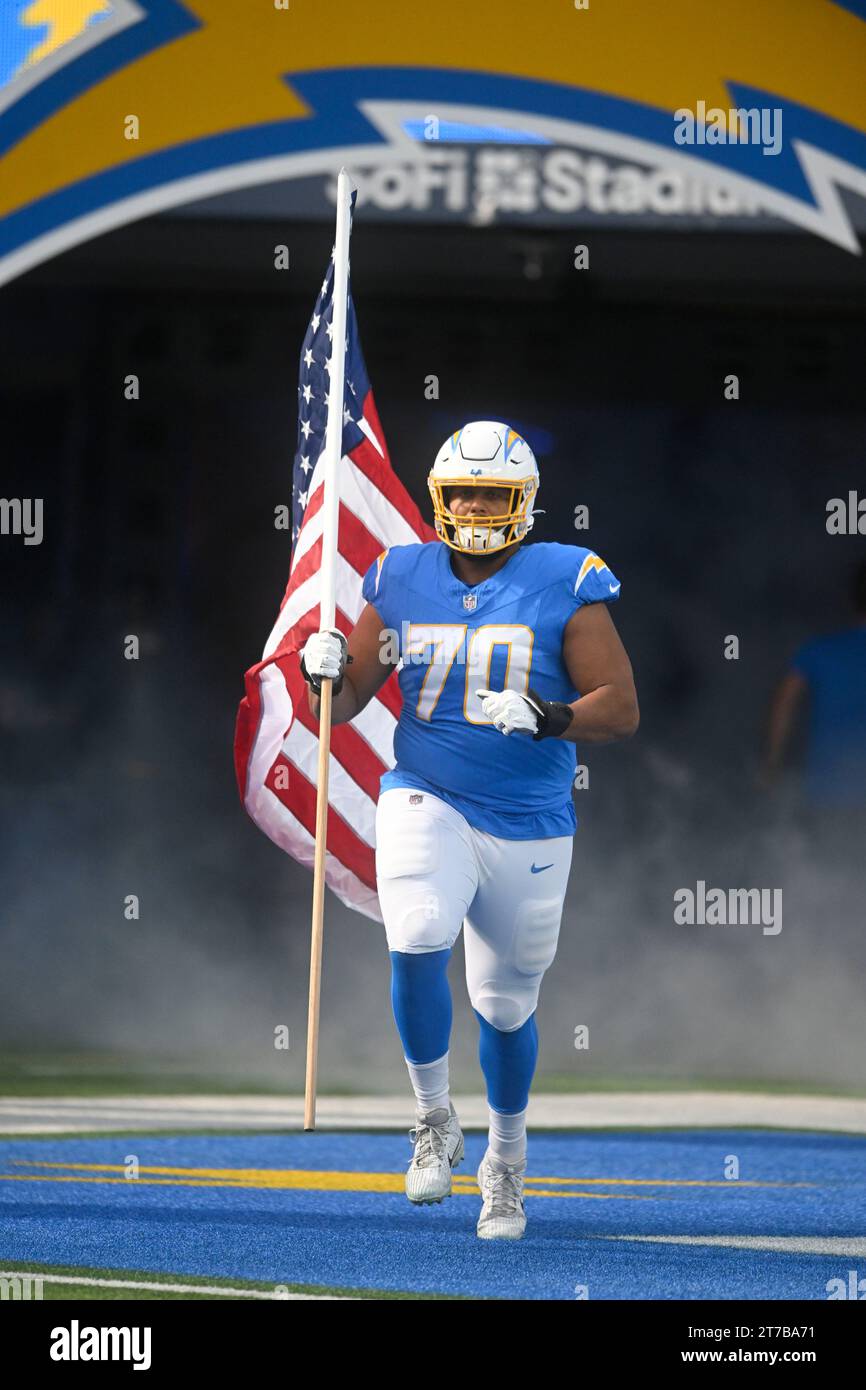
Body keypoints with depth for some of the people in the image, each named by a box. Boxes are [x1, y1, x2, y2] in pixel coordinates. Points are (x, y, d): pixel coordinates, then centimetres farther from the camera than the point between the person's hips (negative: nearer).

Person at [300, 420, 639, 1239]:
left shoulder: (565, 586, -6)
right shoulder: (402, 581, 3)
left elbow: (621, 710, -8)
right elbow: (345, 702, 9)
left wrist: (548, 719, -27)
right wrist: (327, 673, -14)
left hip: (529, 826, -1)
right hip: (427, 802, 1)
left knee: (505, 1004, 9)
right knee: (417, 942, -27)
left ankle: (506, 1164, 34)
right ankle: (434, 1122, -6)